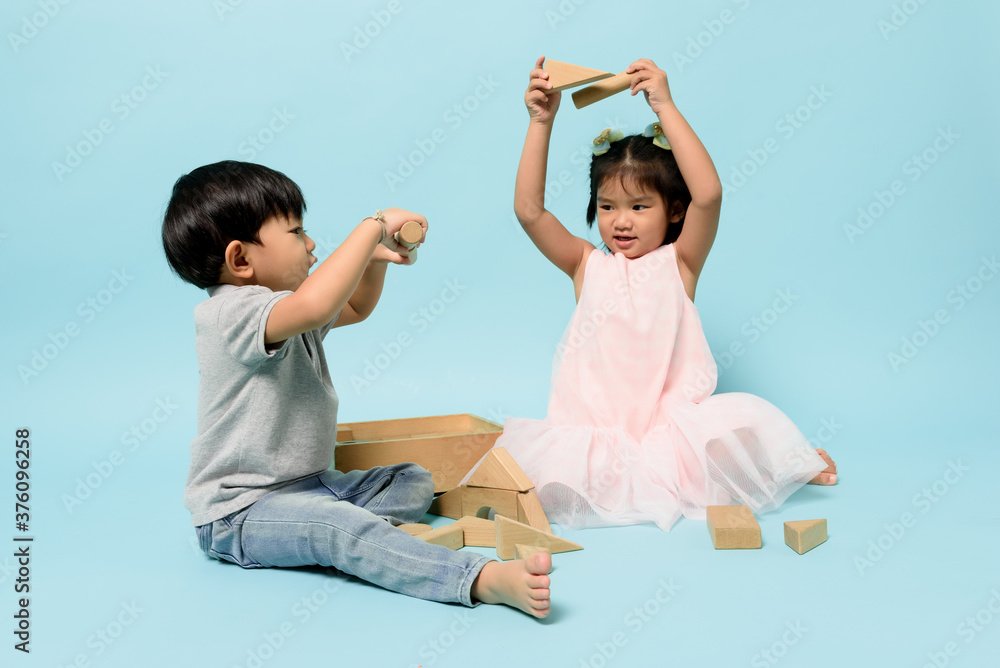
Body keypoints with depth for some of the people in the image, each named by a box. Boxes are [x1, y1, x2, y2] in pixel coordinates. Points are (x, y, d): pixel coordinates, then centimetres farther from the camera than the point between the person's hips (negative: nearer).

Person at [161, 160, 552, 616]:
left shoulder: (287, 306, 12)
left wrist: (375, 256, 8)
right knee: (340, 526, -36)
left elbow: (355, 308, 29)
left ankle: (369, 529, -24)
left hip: (307, 485, 10)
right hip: (240, 511, -10)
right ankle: (483, 579, -50)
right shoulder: (230, 312, -22)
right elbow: (314, 305, -42)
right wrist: (374, 226, -31)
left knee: (414, 481, 6)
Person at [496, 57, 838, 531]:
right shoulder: (587, 265, 9)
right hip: (595, 430, 1)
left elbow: (708, 194, -16)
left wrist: (665, 108, -17)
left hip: (670, 425, 0)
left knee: (741, 420, -29)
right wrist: (541, 123, -9)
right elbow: (529, 210, -4)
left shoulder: (679, 262, 3)